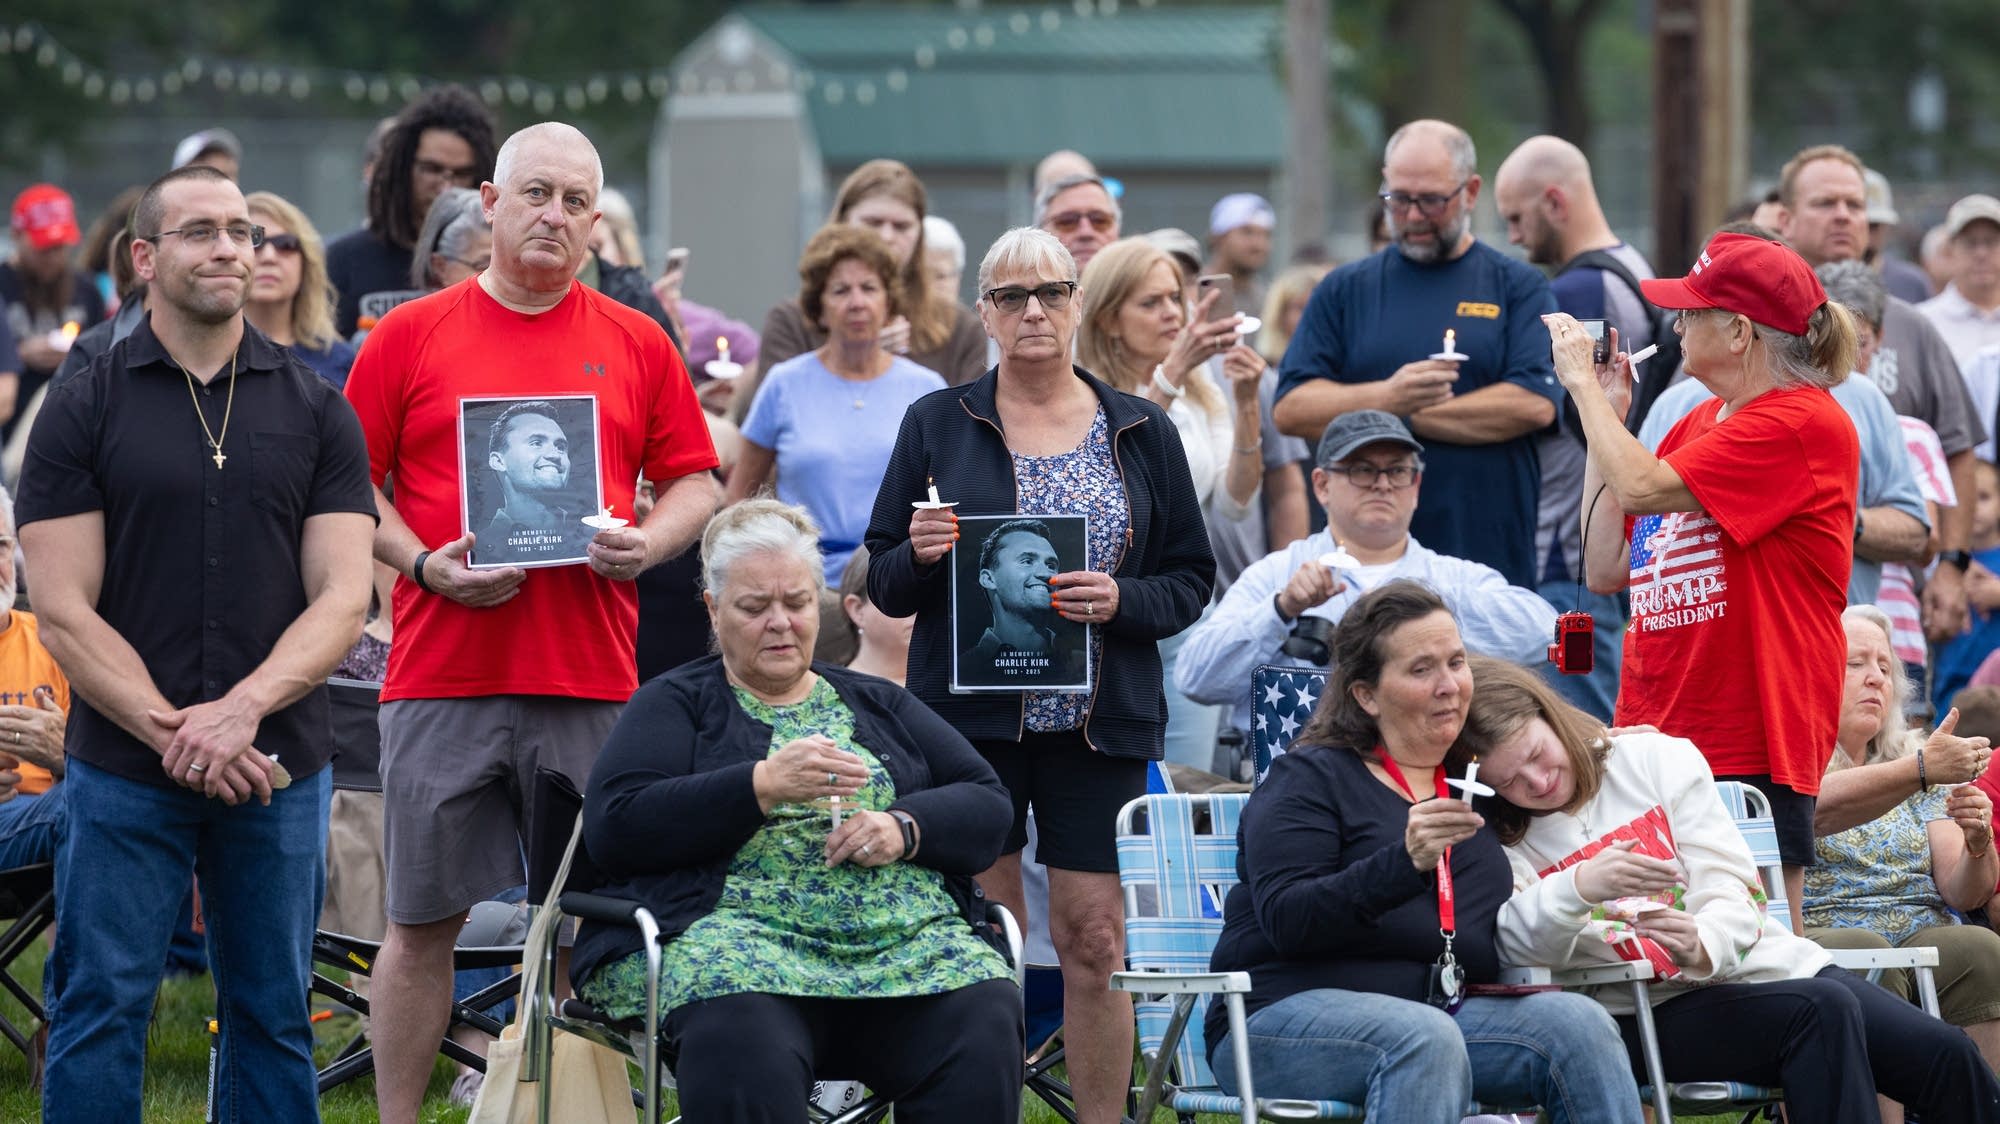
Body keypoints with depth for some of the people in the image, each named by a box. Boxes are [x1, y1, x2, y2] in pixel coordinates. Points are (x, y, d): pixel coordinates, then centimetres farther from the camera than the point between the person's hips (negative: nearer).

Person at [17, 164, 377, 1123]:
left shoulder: (316, 412, 8)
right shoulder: (84, 411, 2)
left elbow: (342, 598, 1)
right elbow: (65, 613, -3)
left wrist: (243, 708, -15)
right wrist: (172, 731, -14)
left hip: (279, 772, 2)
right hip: (122, 773, -2)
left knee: (272, 1019, 7)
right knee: (100, 1016, -3)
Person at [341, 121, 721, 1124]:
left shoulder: (637, 345, 10)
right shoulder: (410, 336, 5)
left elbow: (693, 482, 13)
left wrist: (648, 542, -7)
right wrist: (424, 563, -10)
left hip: (591, 679, 1)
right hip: (442, 670, -1)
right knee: (423, 921, 2)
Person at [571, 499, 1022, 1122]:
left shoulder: (879, 704, 26)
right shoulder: (675, 705, 15)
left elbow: (990, 807, 18)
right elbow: (613, 827, -1)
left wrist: (905, 828, -4)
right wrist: (764, 785, -11)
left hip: (909, 942, 3)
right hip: (740, 928, -3)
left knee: (985, 1035, -31)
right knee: (746, 1050, -40)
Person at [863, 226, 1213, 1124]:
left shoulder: (1141, 434, 9)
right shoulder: (937, 426, 6)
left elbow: (1191, 578, 9)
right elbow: (882, 584, 8)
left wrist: (1124, 601, -11)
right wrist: (919, 556, -14)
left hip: (1100, 721, 0)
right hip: (971, 720, 0)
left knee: (1094, 940, -1)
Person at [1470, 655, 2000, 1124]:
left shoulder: (1658, 758, 5)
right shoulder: (1499, 841, 2)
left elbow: (1733, 887, -1)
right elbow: (1518, 942, -19)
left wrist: (1702, 946, -24)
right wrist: (1579, 888, -39)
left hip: (1760, 964, 4)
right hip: (1655, 1015, -3)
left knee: (1945, 1053, -15)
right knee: (1821, 1012, -32)